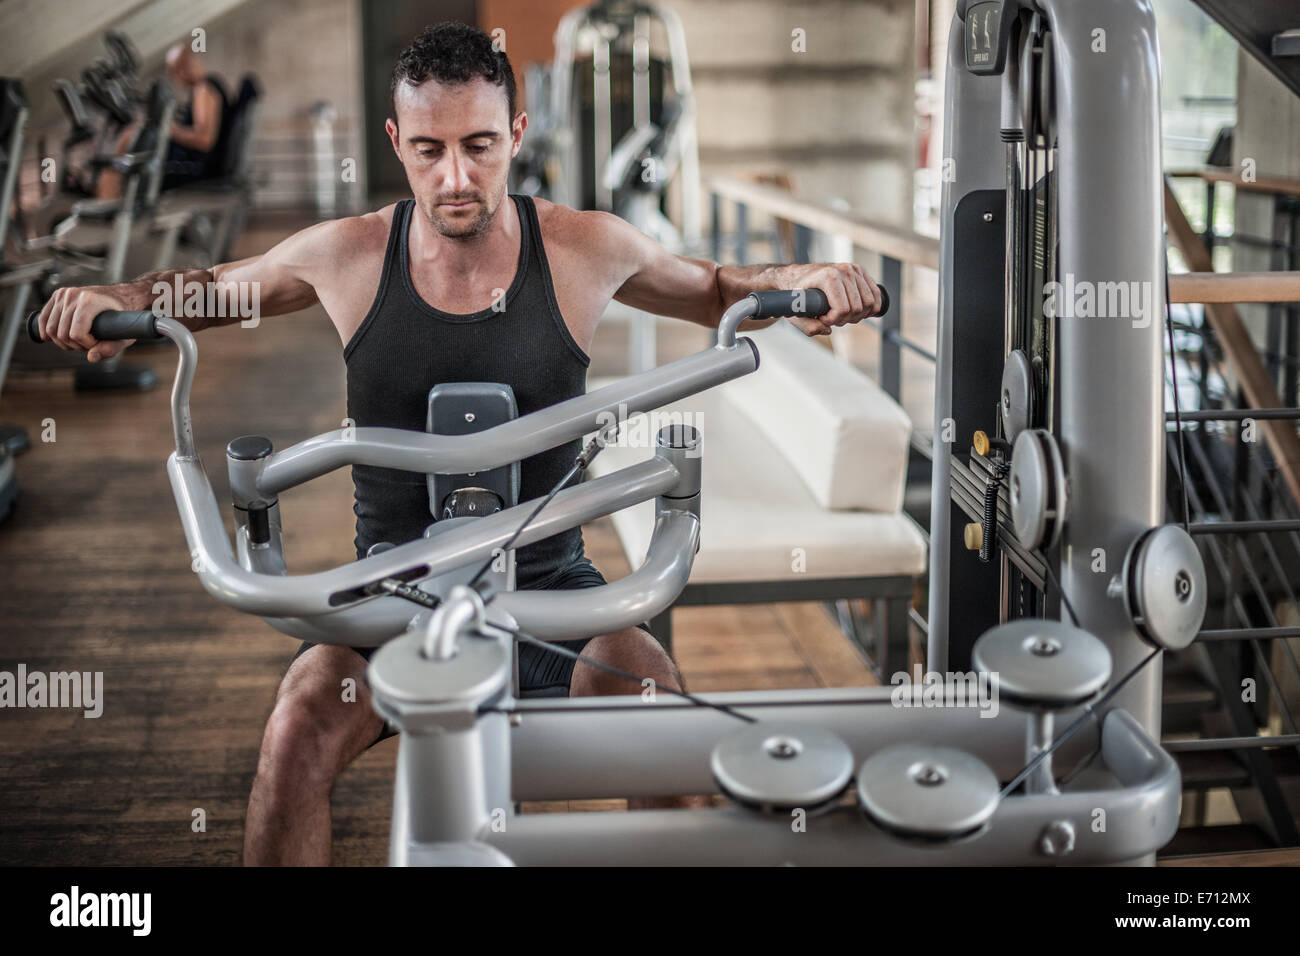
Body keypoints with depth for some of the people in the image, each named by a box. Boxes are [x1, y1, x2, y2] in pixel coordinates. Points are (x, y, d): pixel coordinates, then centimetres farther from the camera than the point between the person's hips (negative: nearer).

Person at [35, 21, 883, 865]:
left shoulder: (587, 248, -4)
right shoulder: (346, 254, -4)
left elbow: (714, 292, 13)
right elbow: (211, 288, 13)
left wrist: (807, 280, -6)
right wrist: (112, 302, -6)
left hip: (547, 584, 0)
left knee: (659, 701, -27)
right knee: (299, 729, -27)